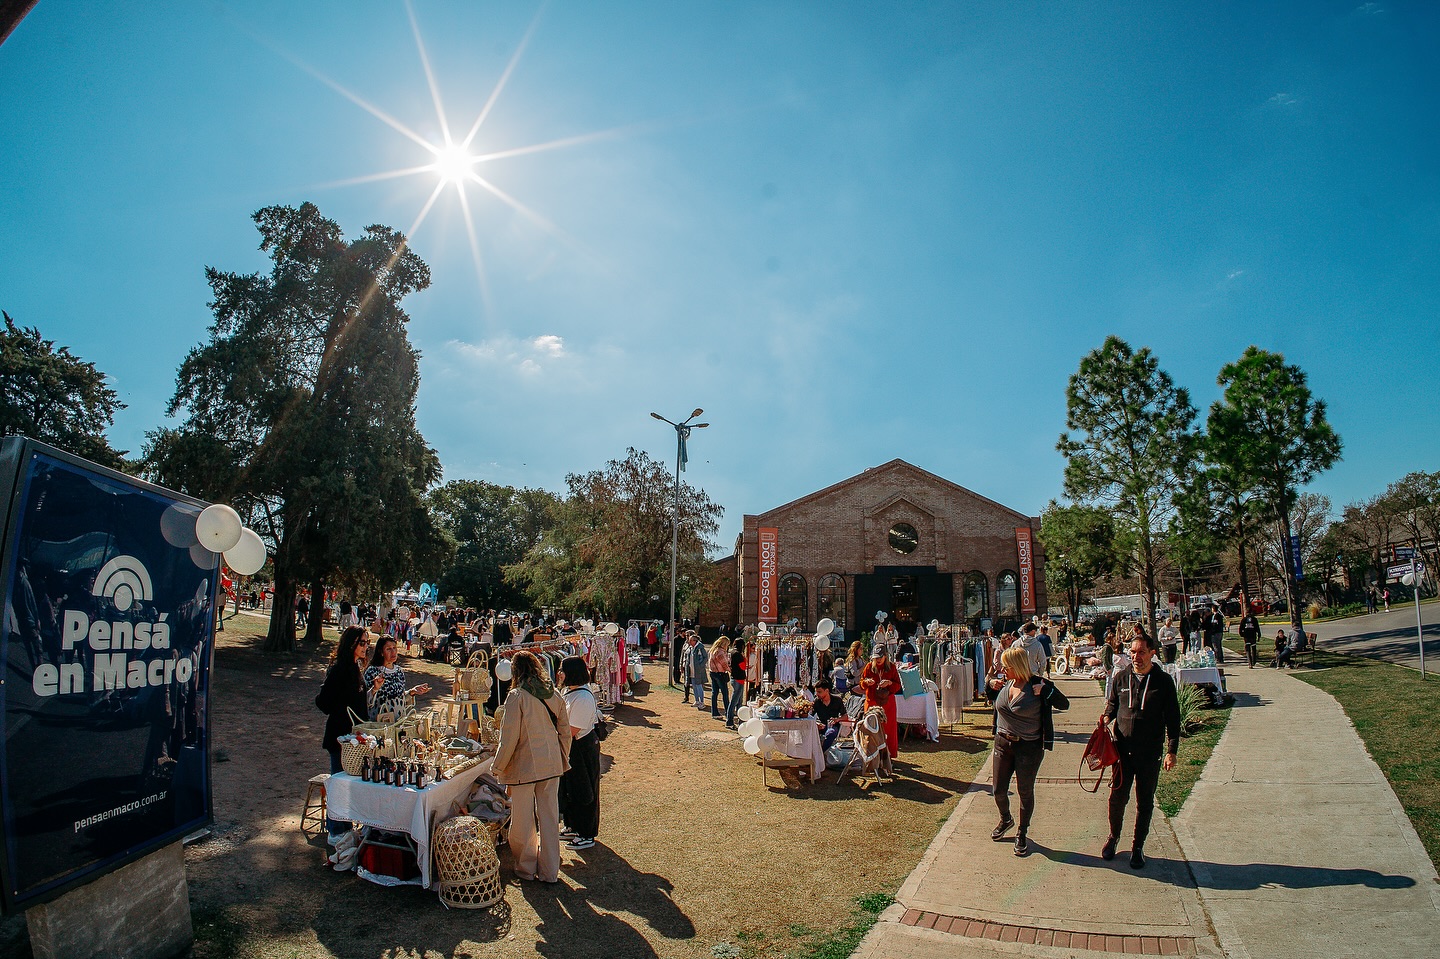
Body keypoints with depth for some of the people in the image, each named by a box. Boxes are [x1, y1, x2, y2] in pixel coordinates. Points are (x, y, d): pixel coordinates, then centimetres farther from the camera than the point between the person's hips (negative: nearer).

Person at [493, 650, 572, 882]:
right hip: (552, 766, 5)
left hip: (524, 767, -5)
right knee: (550, 818, 13)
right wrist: (563, 759, 20)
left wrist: (498, 767, -1)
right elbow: (565, 731, 8)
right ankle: (549, 871, 22)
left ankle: (526, 868, 27)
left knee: (523, 821, 12)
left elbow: (509, 737, -13)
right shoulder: (554, 695, 2)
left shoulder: (517, 696, -14)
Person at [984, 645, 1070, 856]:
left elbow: (1064, 704, -15)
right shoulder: (1005, 683, 2)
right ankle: (1006, 820, 40)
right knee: (999, 790, 10)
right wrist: (991, 686, 1)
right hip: (1002, 744, 5)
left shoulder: (1038, 684, -14)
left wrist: (1046, 691, -28)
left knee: (1025, 792, 9)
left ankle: (1022, 833, 29)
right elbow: (992, 699, 21)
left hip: (1029, 747, -5)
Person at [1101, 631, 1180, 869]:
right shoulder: (1121, 677, 0)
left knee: (1144, 802, 11)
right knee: (1117, 798, 8)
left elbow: (1172, 718, -3)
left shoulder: (1163, 681, -6)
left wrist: (1171, 750, -8)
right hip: (1122, 749, 2)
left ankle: (1138, 847, 26)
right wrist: (1107, 716, -8)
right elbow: (1112, 704, 14)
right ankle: (1113, 836, 31)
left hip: (1150, 753, -1)